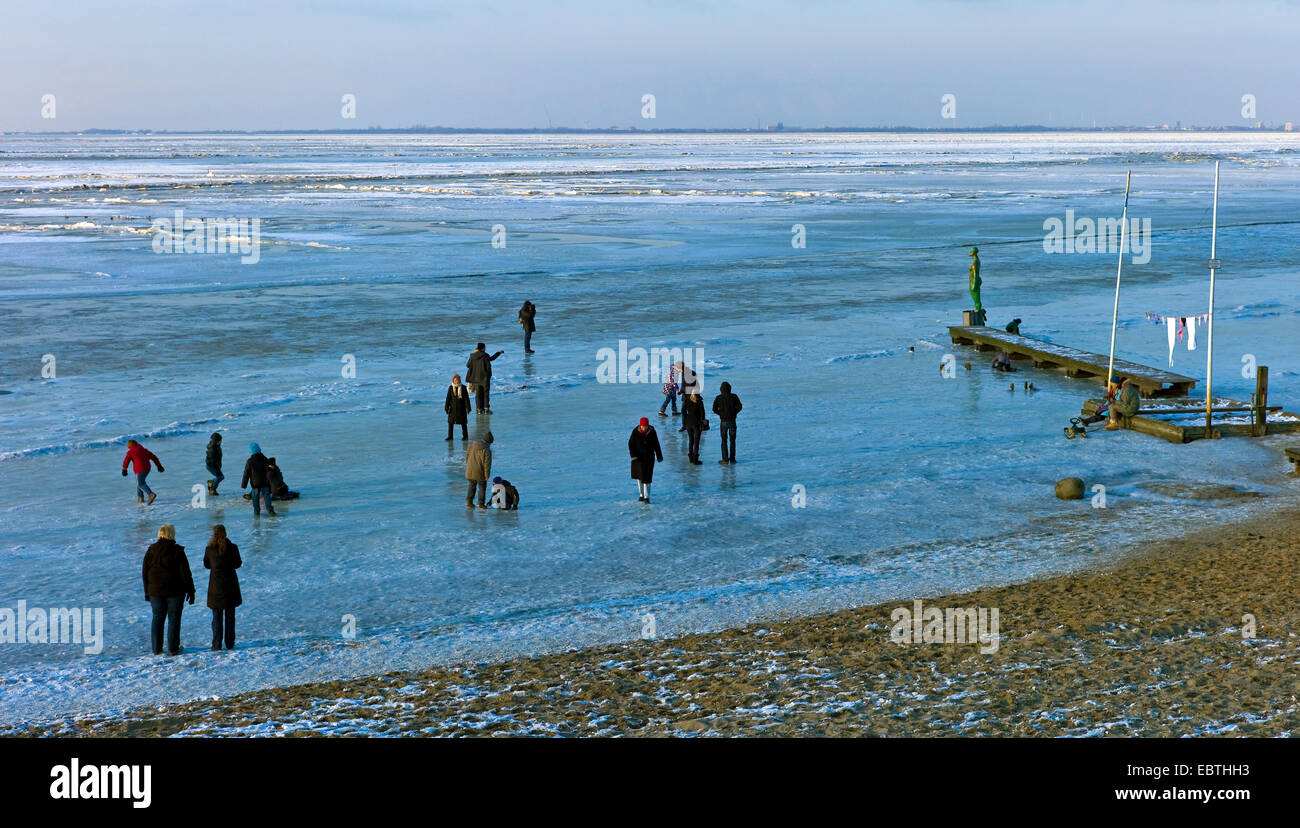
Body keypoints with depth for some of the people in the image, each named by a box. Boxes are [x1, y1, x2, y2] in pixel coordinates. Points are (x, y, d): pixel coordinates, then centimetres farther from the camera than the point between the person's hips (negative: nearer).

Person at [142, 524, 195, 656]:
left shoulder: (151, 551, 0)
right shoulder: (177, 551, -10)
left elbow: (145, 573, 5)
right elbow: (185, 573, -10)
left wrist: (147, 591, 13)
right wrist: (190, 591, -2)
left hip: (155, 591, 3)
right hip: (175, 591, -3)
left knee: (157, 618, 13)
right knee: (174, 619, 4)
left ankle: (156, 648, 15)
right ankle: (173, 649, 5)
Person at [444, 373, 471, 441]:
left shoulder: (463, 388, -4)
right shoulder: (450, 388, 0)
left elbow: (466, 398, -3)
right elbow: (448, 398, 1)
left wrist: (468, 407, -7)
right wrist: (446, 407, -5)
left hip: (461, 408, -2)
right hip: (453, 408, 2)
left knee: (463, 422, 4)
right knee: (450, 422, 4)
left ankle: (465, 436, 15)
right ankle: (450, 436, 13)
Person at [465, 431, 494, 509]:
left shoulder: (472, 445, 3)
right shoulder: (486, 450, -15)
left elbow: (467, 456, 13)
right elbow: (487, 464, -15)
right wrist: (487, 476, -8)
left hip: (470, 471, 5)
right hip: (479, 472, -5)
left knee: (472, 486, 20)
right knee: (482, 487, 10)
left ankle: (469, 501, 15)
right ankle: (481, 503, 10)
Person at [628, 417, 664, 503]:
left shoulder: (652, 432, -8)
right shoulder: (635, 432, -11)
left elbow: (656, 445, 1)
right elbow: (631, 444, -7)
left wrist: (659, 457, 7)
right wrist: (633, 455, -18)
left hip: (649, 457, -1)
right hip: (638, 457, 1)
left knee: (647, 477, -5)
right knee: (639, 476, 10)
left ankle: (646, 497, -1)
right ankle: (641, 494, 25)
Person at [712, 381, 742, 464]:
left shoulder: (718, 398, -3)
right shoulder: (734, 396, -3)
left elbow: (714, 409, -7)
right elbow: (739, 406, -11)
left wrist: (721, 413, 10)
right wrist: (734, 413, 6)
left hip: (723, 422, -1)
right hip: (732, 422, 1)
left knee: (724, 441, 6)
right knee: (732, 440, 14)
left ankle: (725, 460, 2)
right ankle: (732, 458, 17)